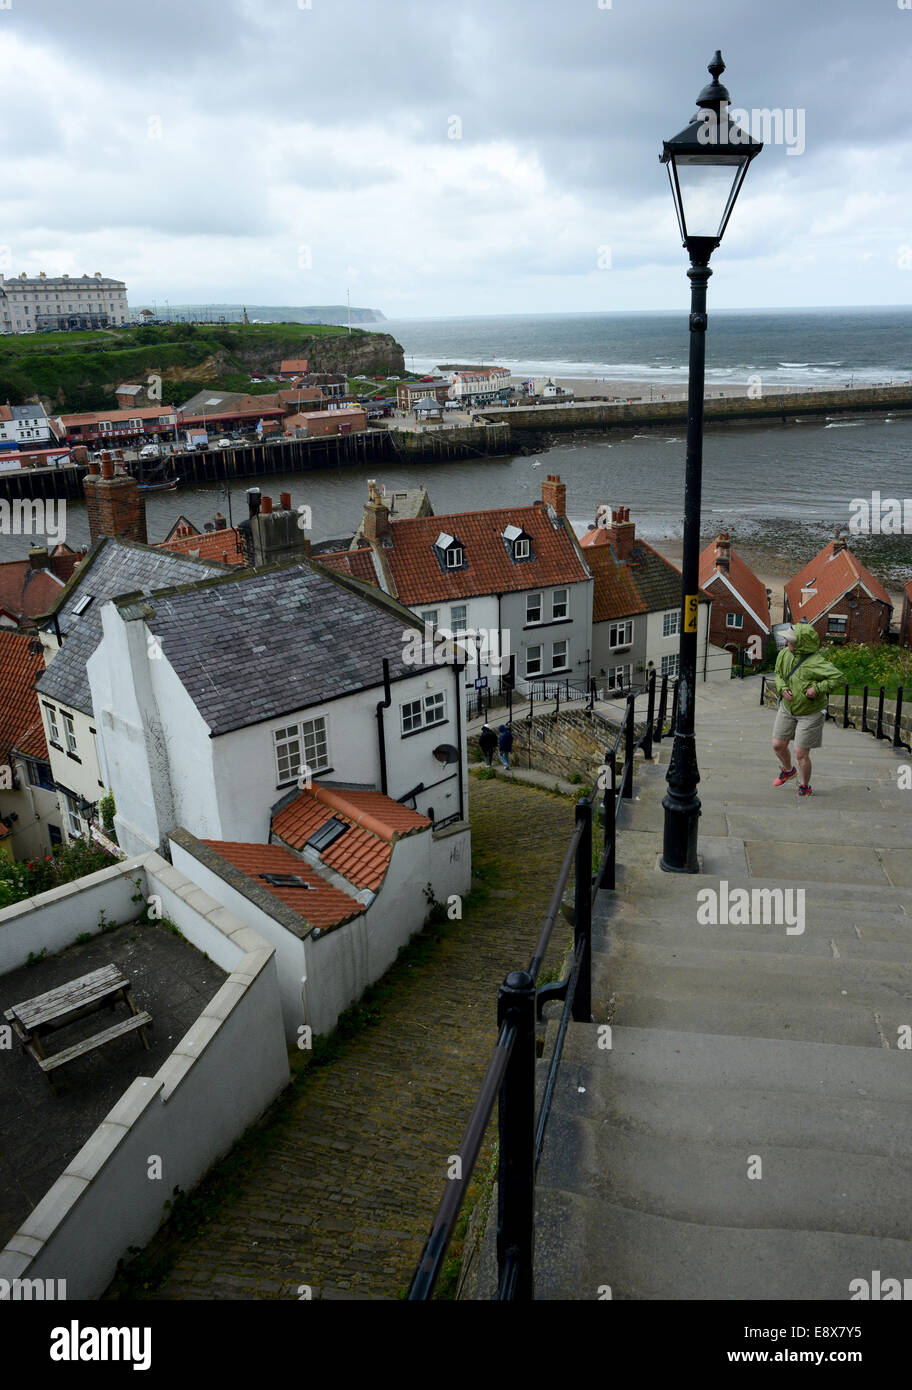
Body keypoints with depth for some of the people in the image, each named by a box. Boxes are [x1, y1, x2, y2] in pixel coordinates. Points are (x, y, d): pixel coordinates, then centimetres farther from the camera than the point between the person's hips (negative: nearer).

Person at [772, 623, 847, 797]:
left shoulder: (816, 662, -26)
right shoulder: (784, 654, -7)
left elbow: (840, 678, -28)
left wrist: (818, 688, -32)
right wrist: (782, 688, -10)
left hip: (810, 713, -6)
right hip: (787, 708, 6)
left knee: (801, 754, -1)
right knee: (778, 745, 12)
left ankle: (805, 787, 25)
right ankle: (788, 770, 45)